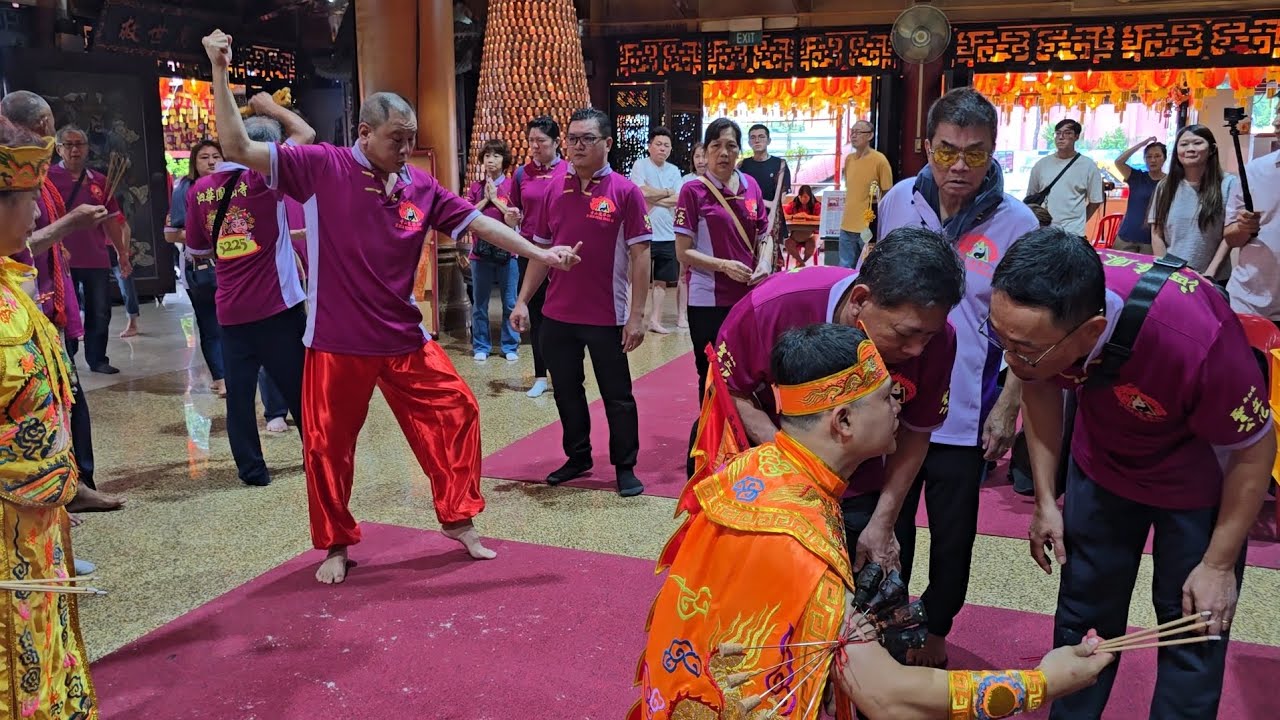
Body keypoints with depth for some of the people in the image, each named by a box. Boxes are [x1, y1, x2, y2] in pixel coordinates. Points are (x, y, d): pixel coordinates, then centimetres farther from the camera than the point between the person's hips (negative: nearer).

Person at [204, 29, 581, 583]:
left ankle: (458, 519, 24)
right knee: (328, 445, 7)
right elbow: (238, 149, -13)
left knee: (456, 413, 5)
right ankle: (336, 545, 28)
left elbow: (479, 223, 4)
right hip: (337, 340, -3)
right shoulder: (323, 167, -10)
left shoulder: (421, 186, 0)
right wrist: (219, 72, -19)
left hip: (404, 338, 4)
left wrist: (540, 253, 0)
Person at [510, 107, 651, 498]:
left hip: (607, 317, -4)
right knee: (567, 392, 16)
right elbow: (541, 251, 12)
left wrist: (637, 314, -13)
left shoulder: (625, 192, -7)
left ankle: (625, 467, 22)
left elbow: (640, 254, -9)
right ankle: (577, 457, 33)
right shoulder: (554, 192, 6)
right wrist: (523, 301, 6)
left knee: (617, 396, 7)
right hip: (557, 315, 5)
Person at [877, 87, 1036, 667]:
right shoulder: (899, 201, -3)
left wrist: (1007, 407, -9)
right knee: (888, 527, 17)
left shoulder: (1017, 224, -11)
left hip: (965, 416, -2)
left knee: (953, 537, 14)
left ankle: (934, 635, 38)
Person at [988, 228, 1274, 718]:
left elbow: (1254, 453, -22)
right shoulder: (1031, 313, -30)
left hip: (1201, 476, -3)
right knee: (1084, 613, 12)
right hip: (1103, 464, 4)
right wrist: (1045, 500, -4)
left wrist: (1219, 565, -12)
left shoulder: (1196, 340, -42)